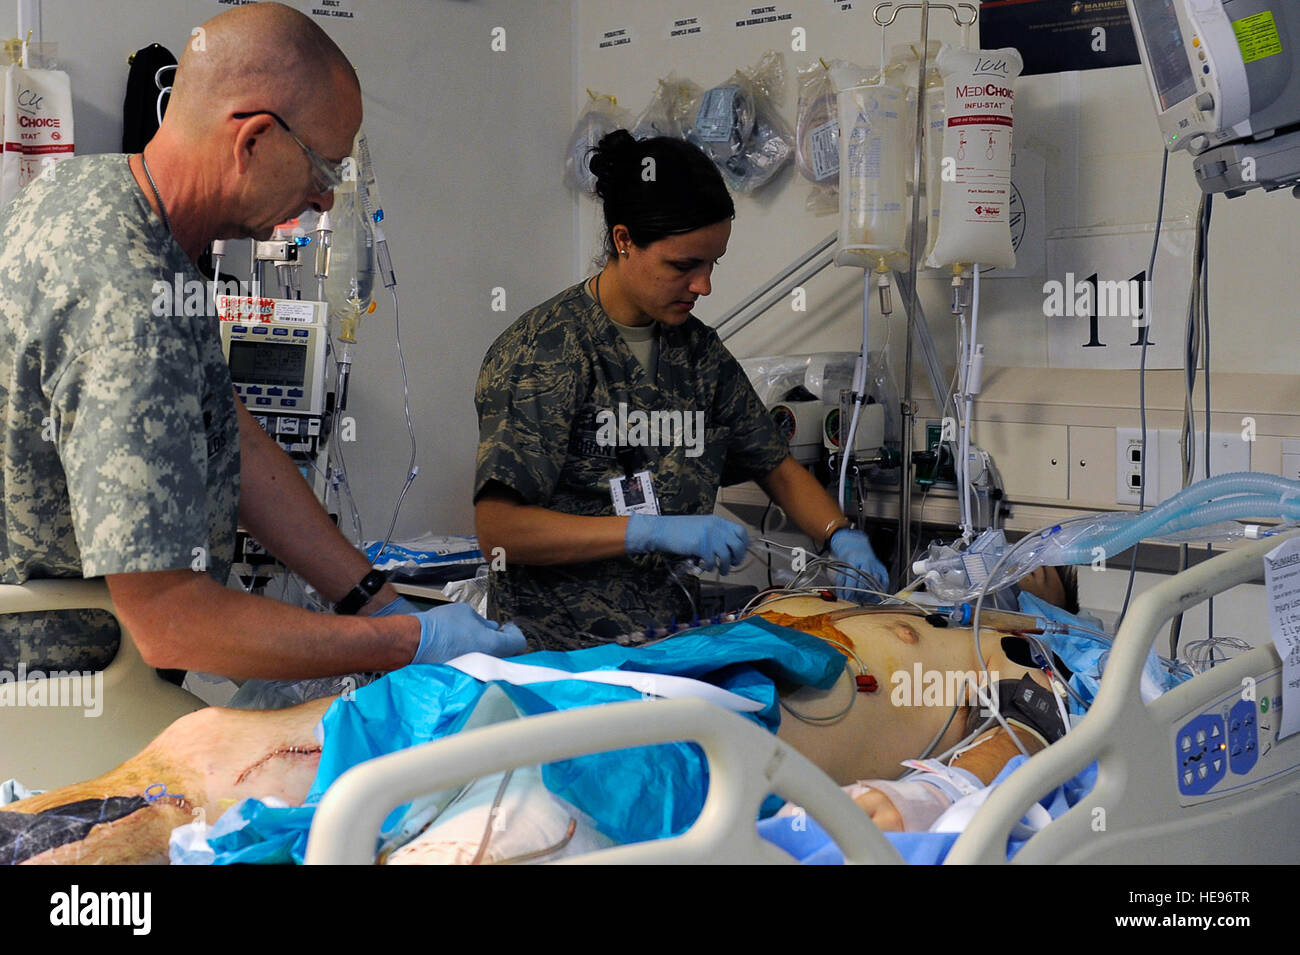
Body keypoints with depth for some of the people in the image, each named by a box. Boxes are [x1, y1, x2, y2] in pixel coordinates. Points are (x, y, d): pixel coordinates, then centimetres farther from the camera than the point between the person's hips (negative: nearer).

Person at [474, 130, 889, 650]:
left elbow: (777, 465, 24)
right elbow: (498, 530, -14)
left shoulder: (698, 349, 13)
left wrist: (841, 537, 4)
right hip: (557, 656, -6)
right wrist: (655, 532, -20)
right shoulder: (541, 351, -8)